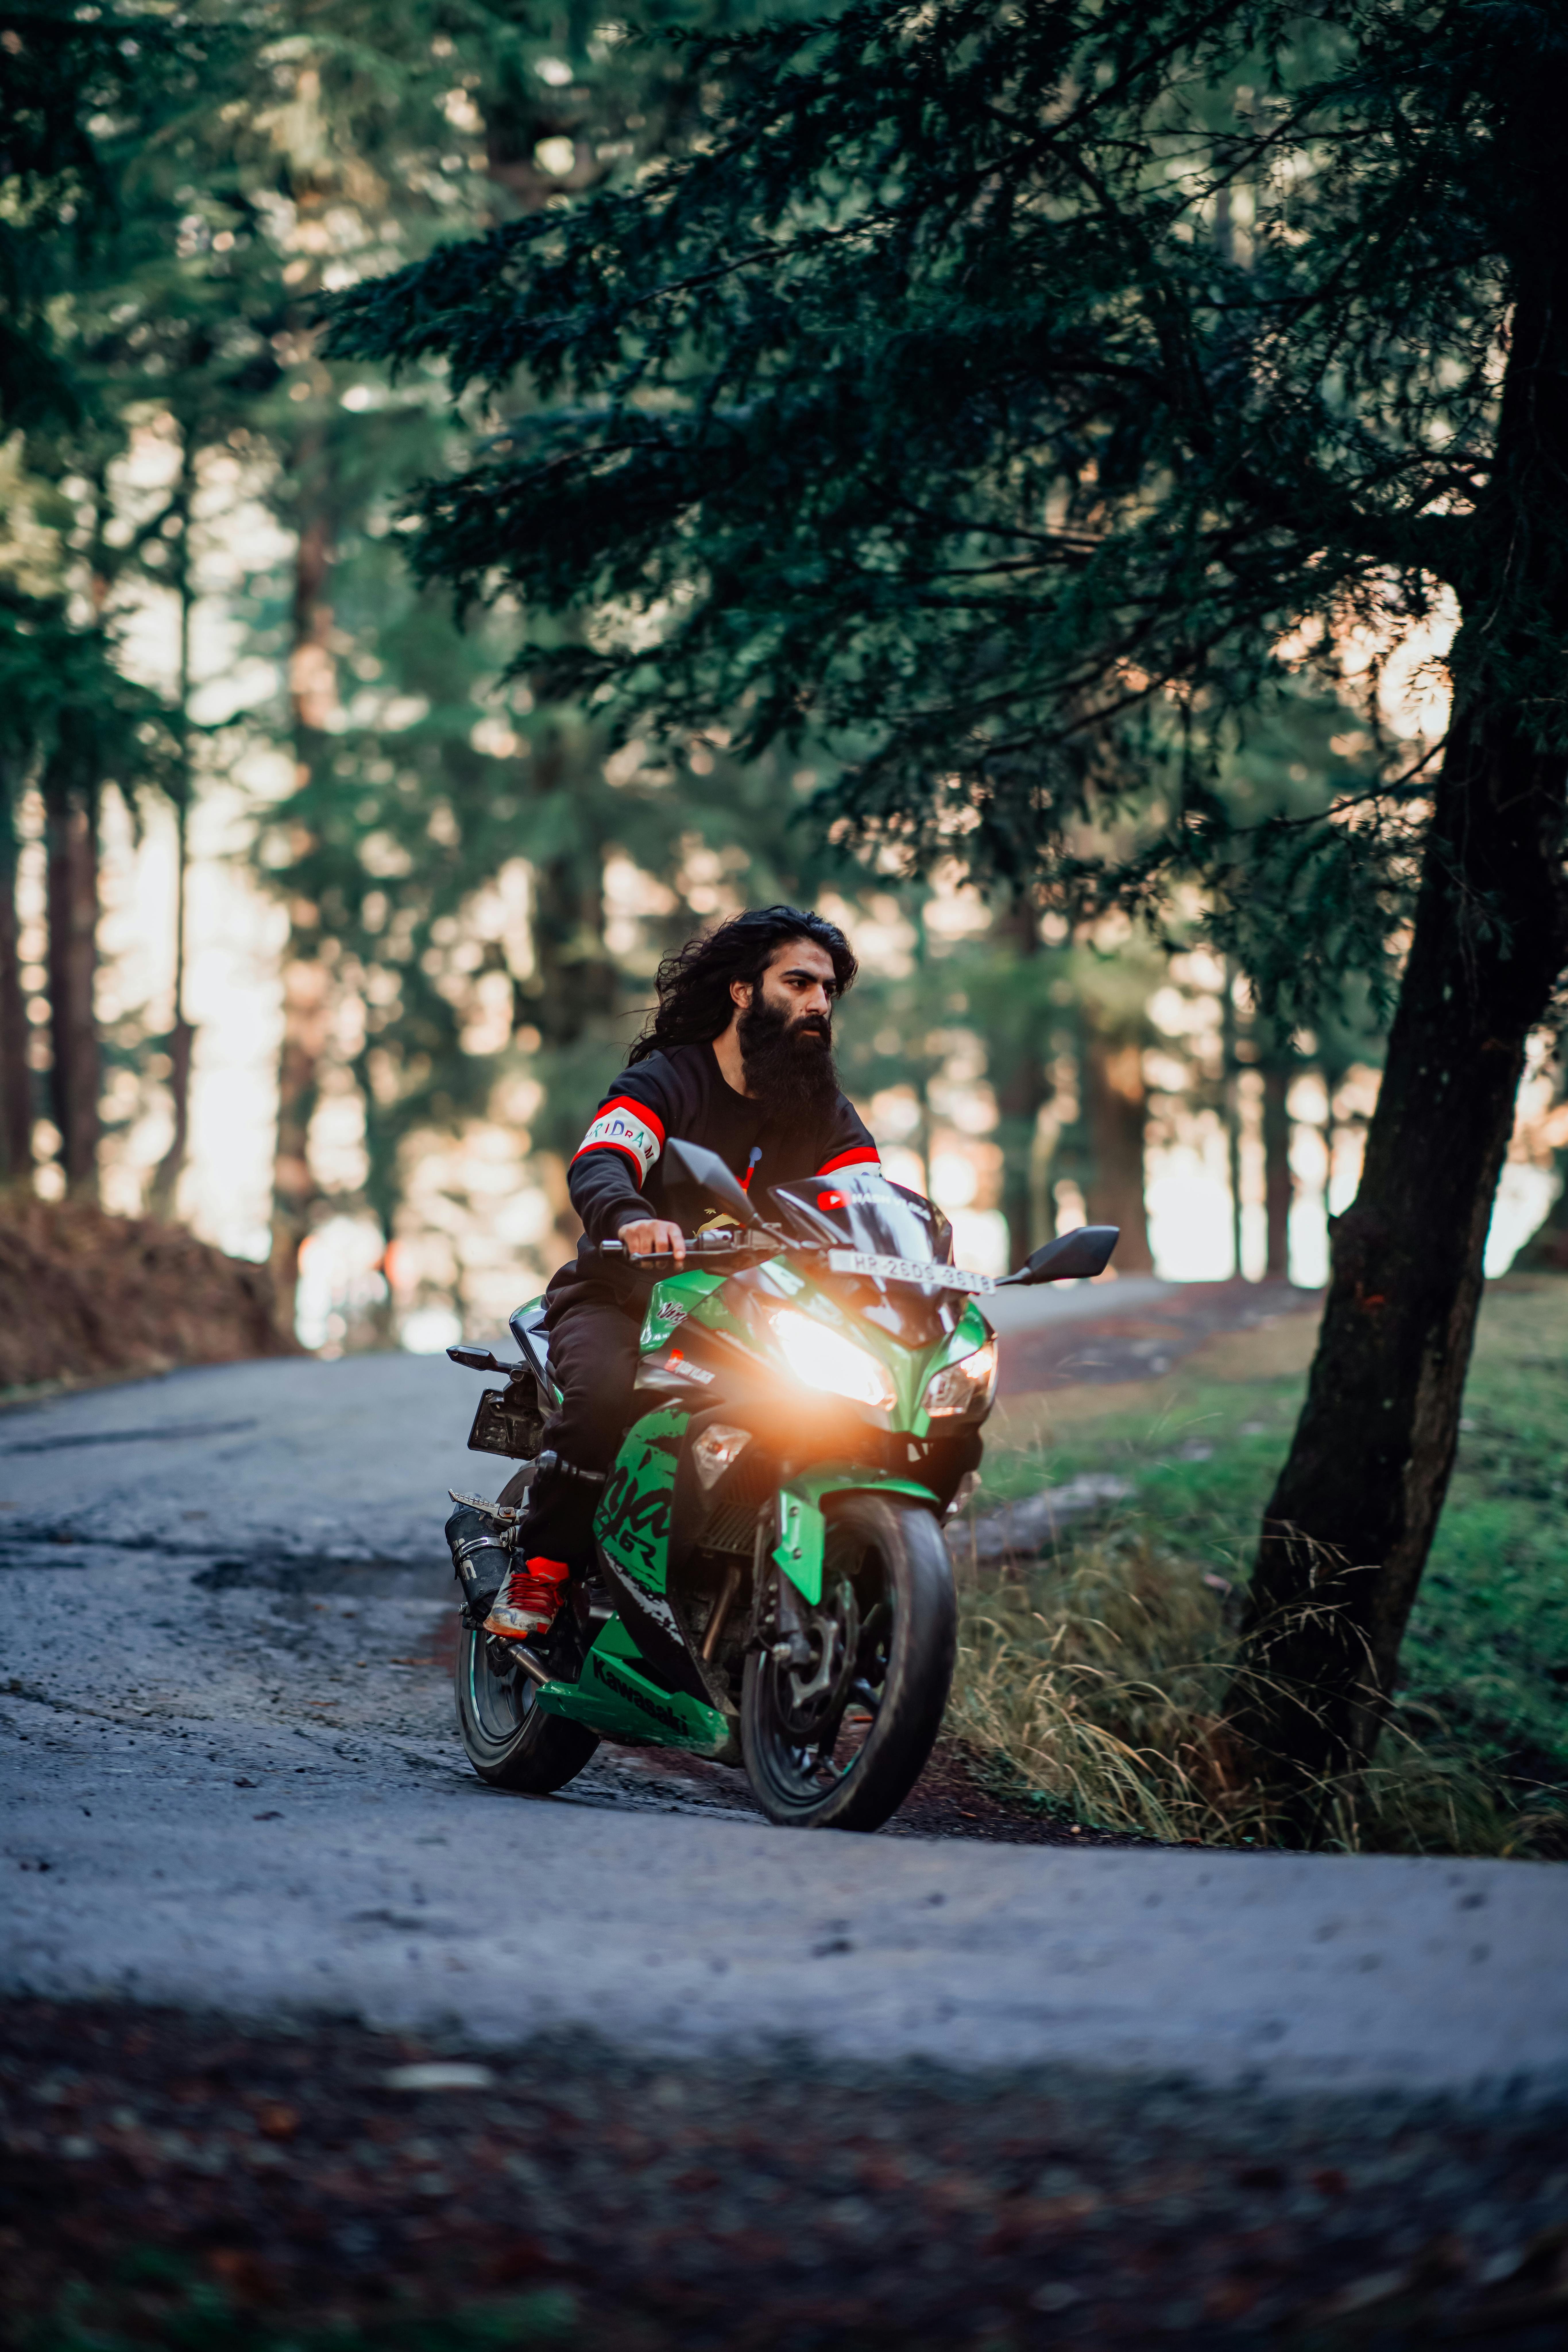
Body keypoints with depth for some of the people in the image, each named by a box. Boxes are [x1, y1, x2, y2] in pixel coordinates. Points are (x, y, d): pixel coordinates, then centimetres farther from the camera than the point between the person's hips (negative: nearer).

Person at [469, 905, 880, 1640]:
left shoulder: (824, 1112, 9)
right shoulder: (666, 1081, -9)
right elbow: (596, 1168, -28)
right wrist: (633, 1219, -52)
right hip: (618, 1302, -5)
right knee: (607, 1390, -37)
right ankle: (539, 1567, -20)